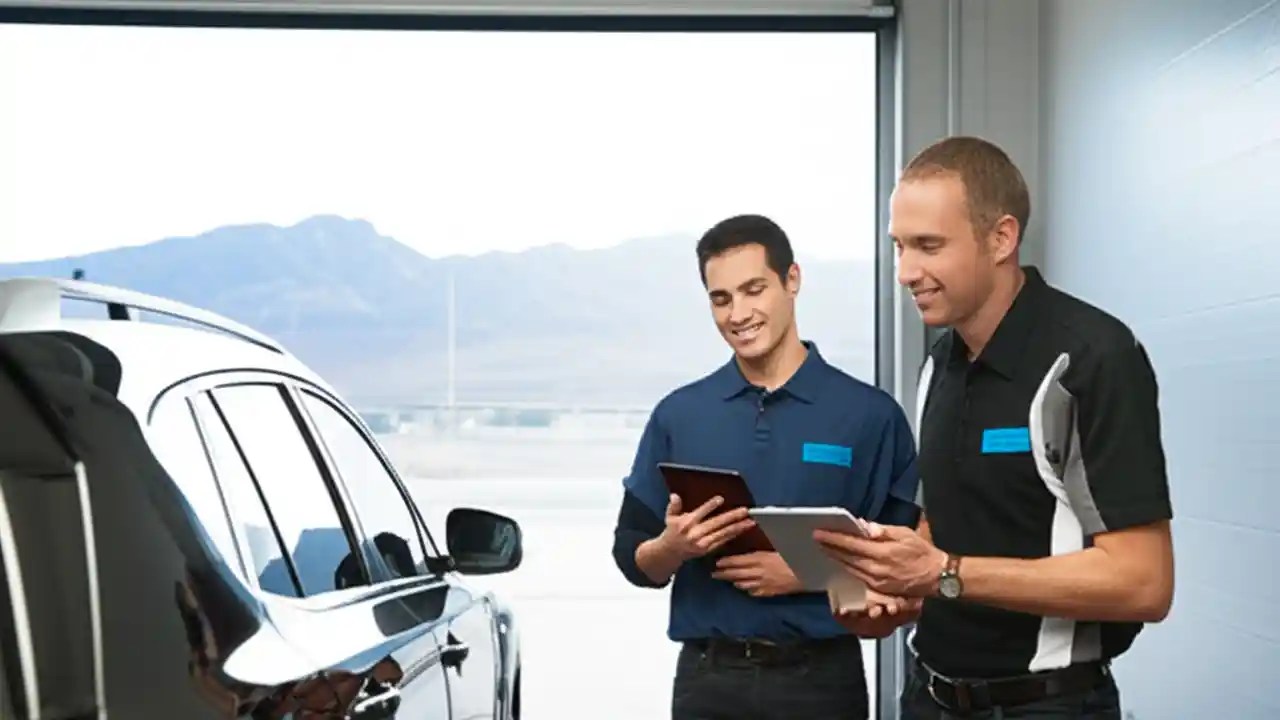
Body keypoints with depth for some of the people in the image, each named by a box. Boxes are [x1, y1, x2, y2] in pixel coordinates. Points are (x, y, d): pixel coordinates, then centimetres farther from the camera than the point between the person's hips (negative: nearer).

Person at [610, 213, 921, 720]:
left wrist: (806, 573, -16)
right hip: (708, 677, 2)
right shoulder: (678, 414, 5)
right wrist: (673, 547, -13)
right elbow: (632, 557, 7)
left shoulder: (870, 414, -2)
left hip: (822, 676, -2)